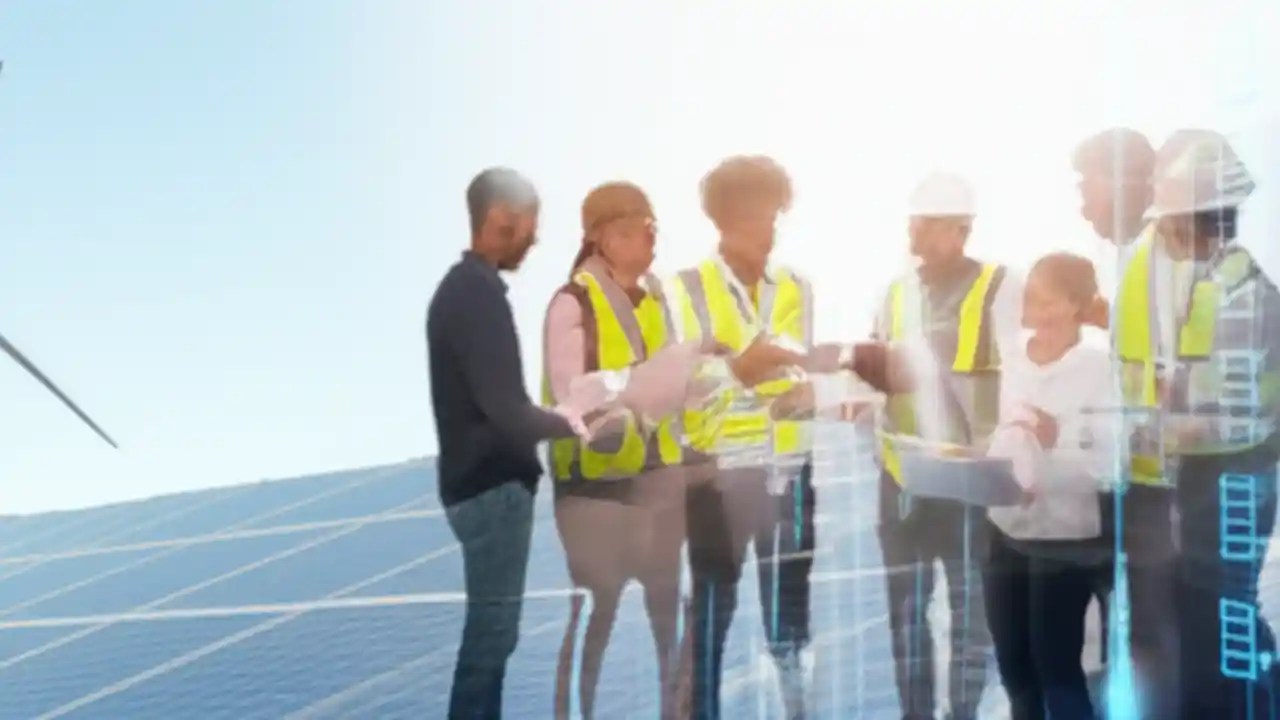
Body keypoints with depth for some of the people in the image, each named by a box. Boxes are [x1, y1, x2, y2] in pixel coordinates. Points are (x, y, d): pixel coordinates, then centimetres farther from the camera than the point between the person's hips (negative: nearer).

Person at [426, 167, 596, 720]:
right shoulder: (480, 294, -19)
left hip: (478, 481, 10)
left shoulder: (462, 287, 12)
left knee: (490, 627, 16)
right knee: (491, 631, -3)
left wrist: (551, 418, 7)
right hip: (492, 488, -10)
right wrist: (564, 421, -7)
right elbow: (505, 411, -23)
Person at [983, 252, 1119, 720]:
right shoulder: (1013, 364, 9)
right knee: (1014, 667, 13)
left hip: (1065, 539, -6)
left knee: (1057, 669, -1)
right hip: (1006, 533, 6)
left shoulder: (1099, 368, -9)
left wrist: (1059, 439, -30)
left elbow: (1110, 463, -15)